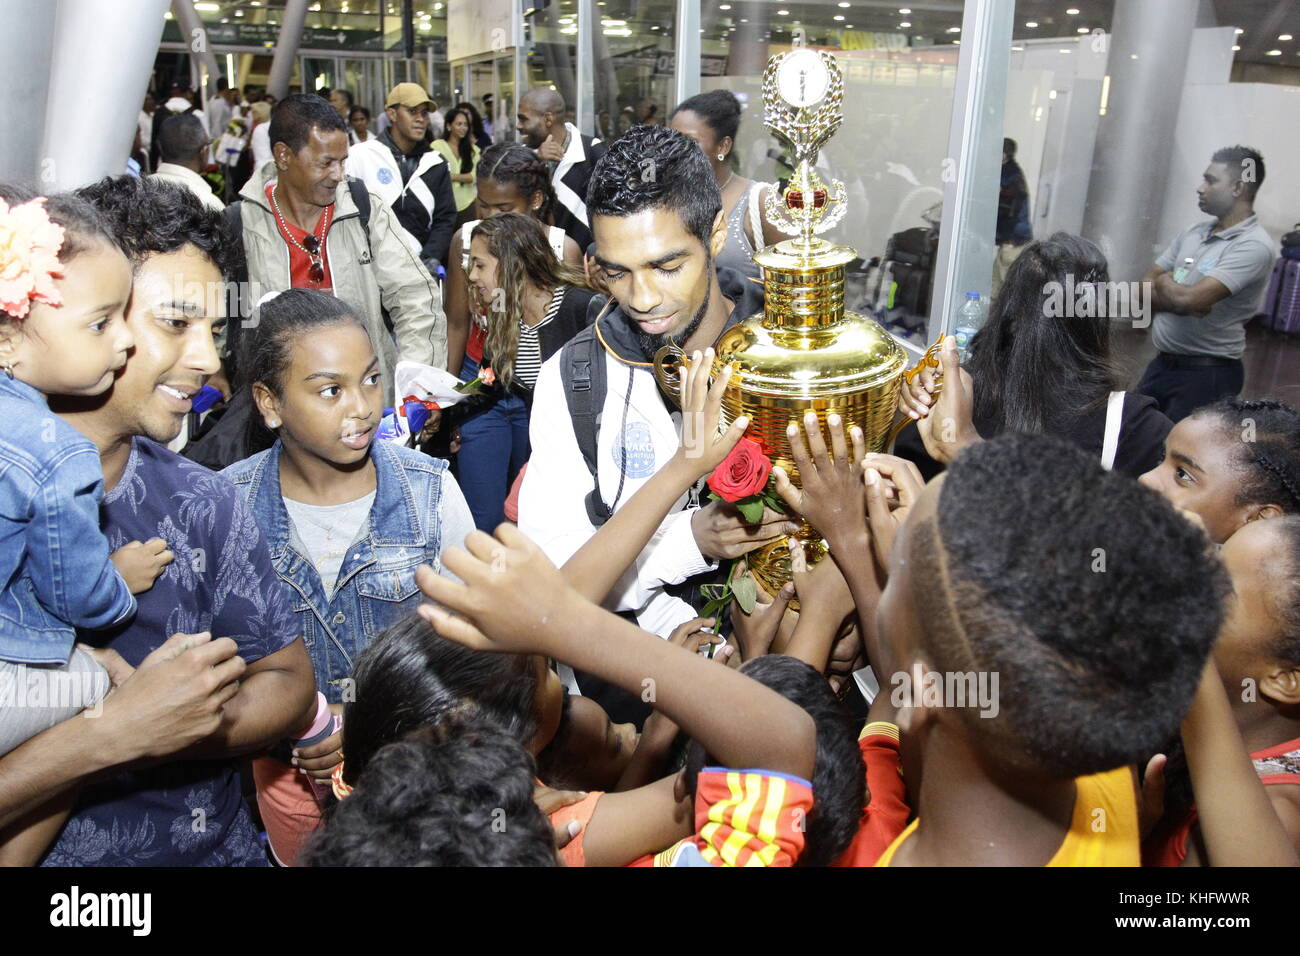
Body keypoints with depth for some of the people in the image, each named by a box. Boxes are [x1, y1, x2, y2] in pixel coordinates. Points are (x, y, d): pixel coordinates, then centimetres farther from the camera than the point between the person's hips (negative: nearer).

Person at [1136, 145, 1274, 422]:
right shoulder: (1192, 233, 9)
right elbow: (1145, 288, 8)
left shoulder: (1253, 245, -15)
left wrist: (1164, 283, -3)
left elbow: (1188, 299, -25)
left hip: (1208, 374, -7)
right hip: (1162, 364, 7)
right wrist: (1181, 301, -12)